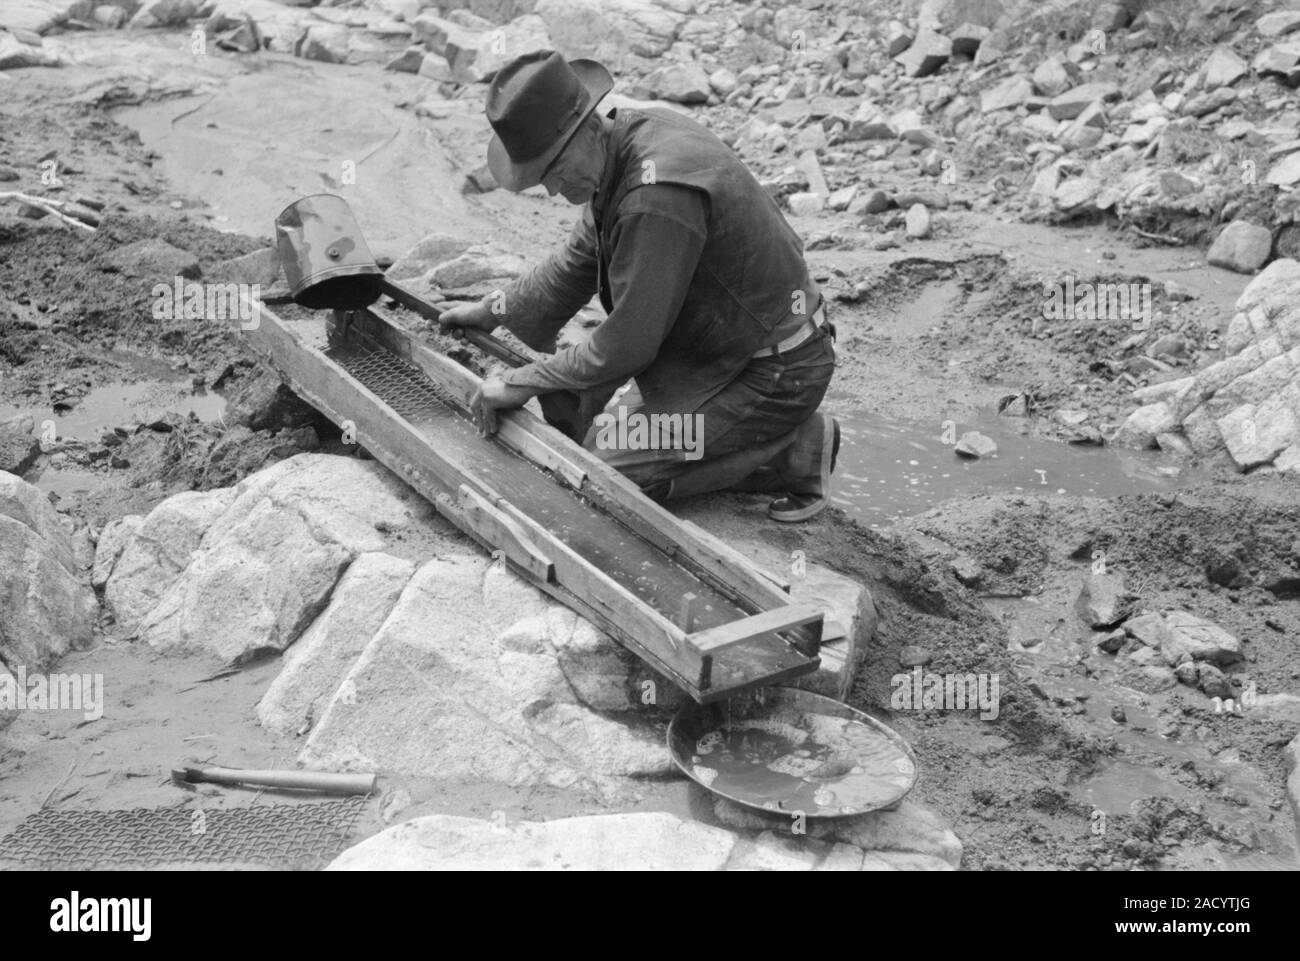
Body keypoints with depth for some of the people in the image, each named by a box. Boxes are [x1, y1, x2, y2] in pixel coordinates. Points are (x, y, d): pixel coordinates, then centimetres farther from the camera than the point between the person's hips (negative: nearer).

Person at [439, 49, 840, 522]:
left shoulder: (659, 195, -31)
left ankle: (795, 451, -3)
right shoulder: (626, 135, 0)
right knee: (585, 419, 13)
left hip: (774, 373, -10)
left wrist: (526, 381, -14)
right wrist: (496, 310, 17)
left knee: (606, 466, -13)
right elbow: (577, 262, 17)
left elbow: (629, 343, -25)